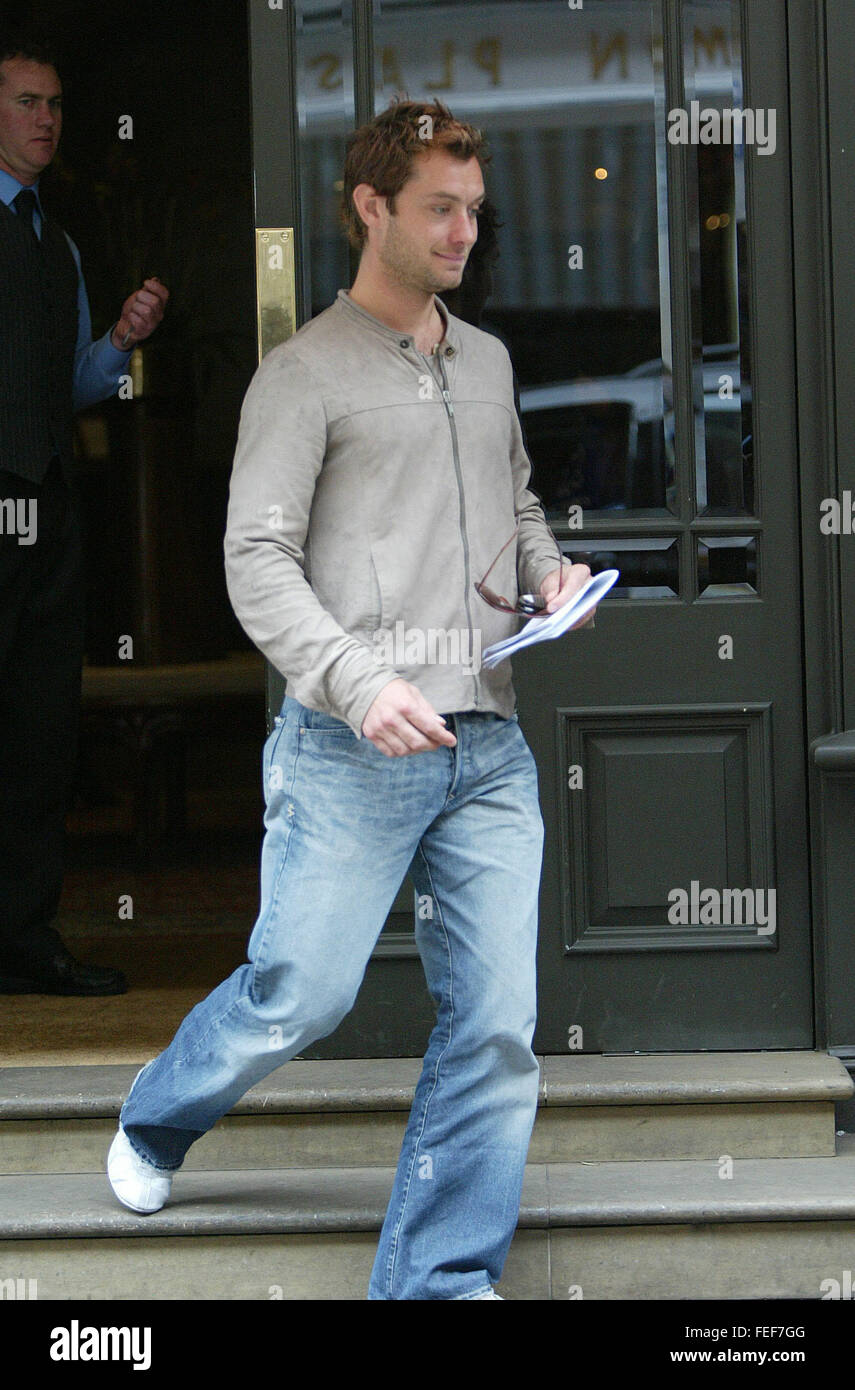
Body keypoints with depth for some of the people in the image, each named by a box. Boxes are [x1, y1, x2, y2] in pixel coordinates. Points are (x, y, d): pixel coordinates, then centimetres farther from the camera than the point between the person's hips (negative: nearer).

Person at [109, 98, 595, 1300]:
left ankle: (438, 1280, 7)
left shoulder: (488, 363, 18)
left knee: (496, 1025, -1)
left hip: (489, 747, 6)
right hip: (353, 750, -5)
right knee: (301, 993, 0)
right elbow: (257, 562, -8)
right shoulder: (305, 374, -1)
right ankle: (153, 1127, 31)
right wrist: (359, 680, -22)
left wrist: (550, 567, 8)